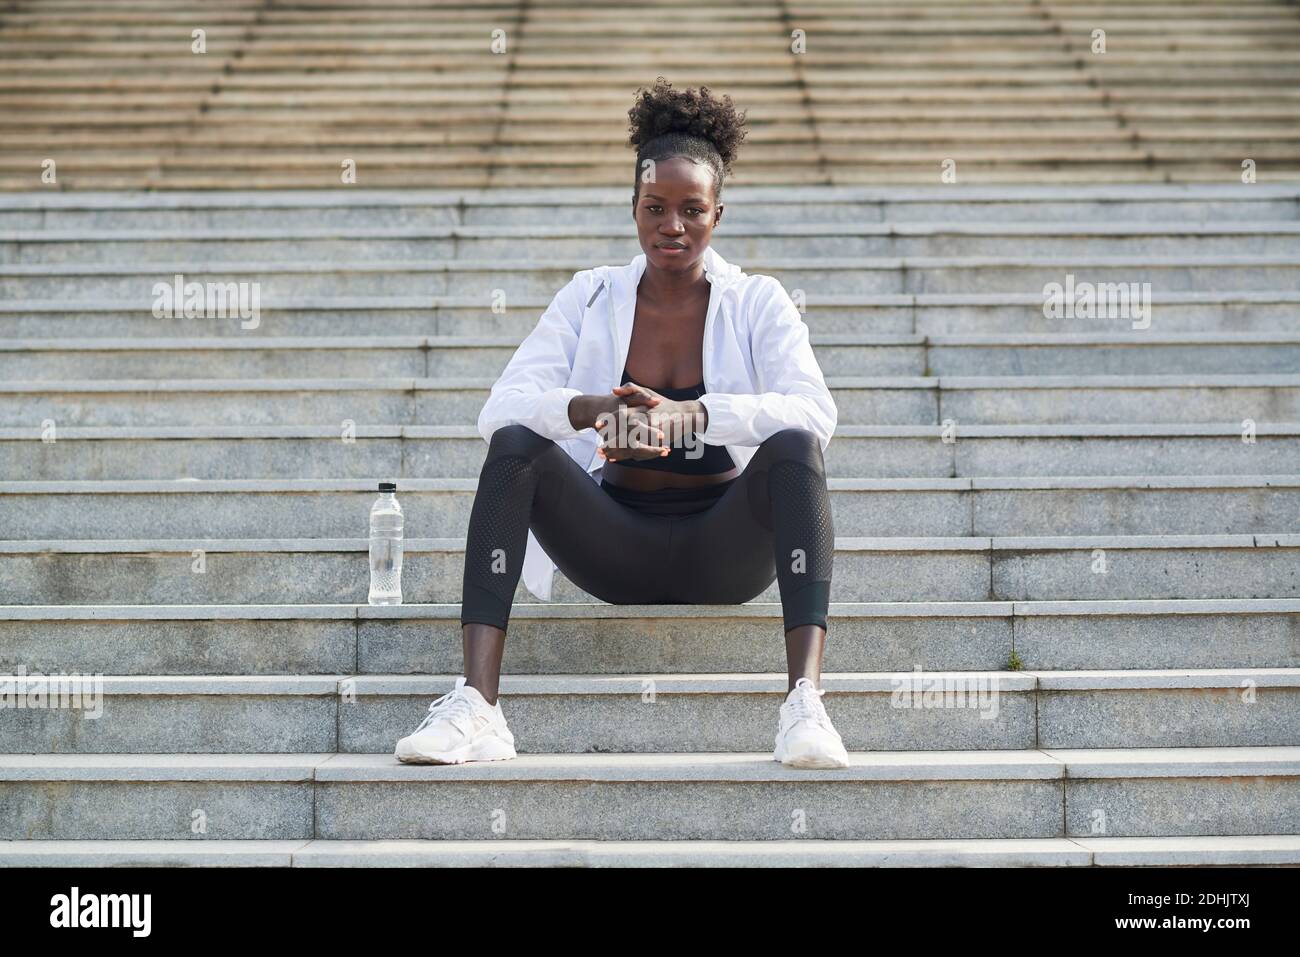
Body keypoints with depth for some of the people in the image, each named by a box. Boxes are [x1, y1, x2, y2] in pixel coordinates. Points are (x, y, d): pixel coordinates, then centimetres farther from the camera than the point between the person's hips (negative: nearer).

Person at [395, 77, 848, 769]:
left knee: (793, 447, -29)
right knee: (515, 444, -24)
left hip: (725, 548, -1)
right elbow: (501, 407, -11)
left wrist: (693, 415, -35)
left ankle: (805, 704, -41)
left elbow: (815, 411, -19)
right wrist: (587, 410, -33)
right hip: (617, 544, 1)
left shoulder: (757, 303, -1)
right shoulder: (590, 298, 3)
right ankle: (474, 706, -36)